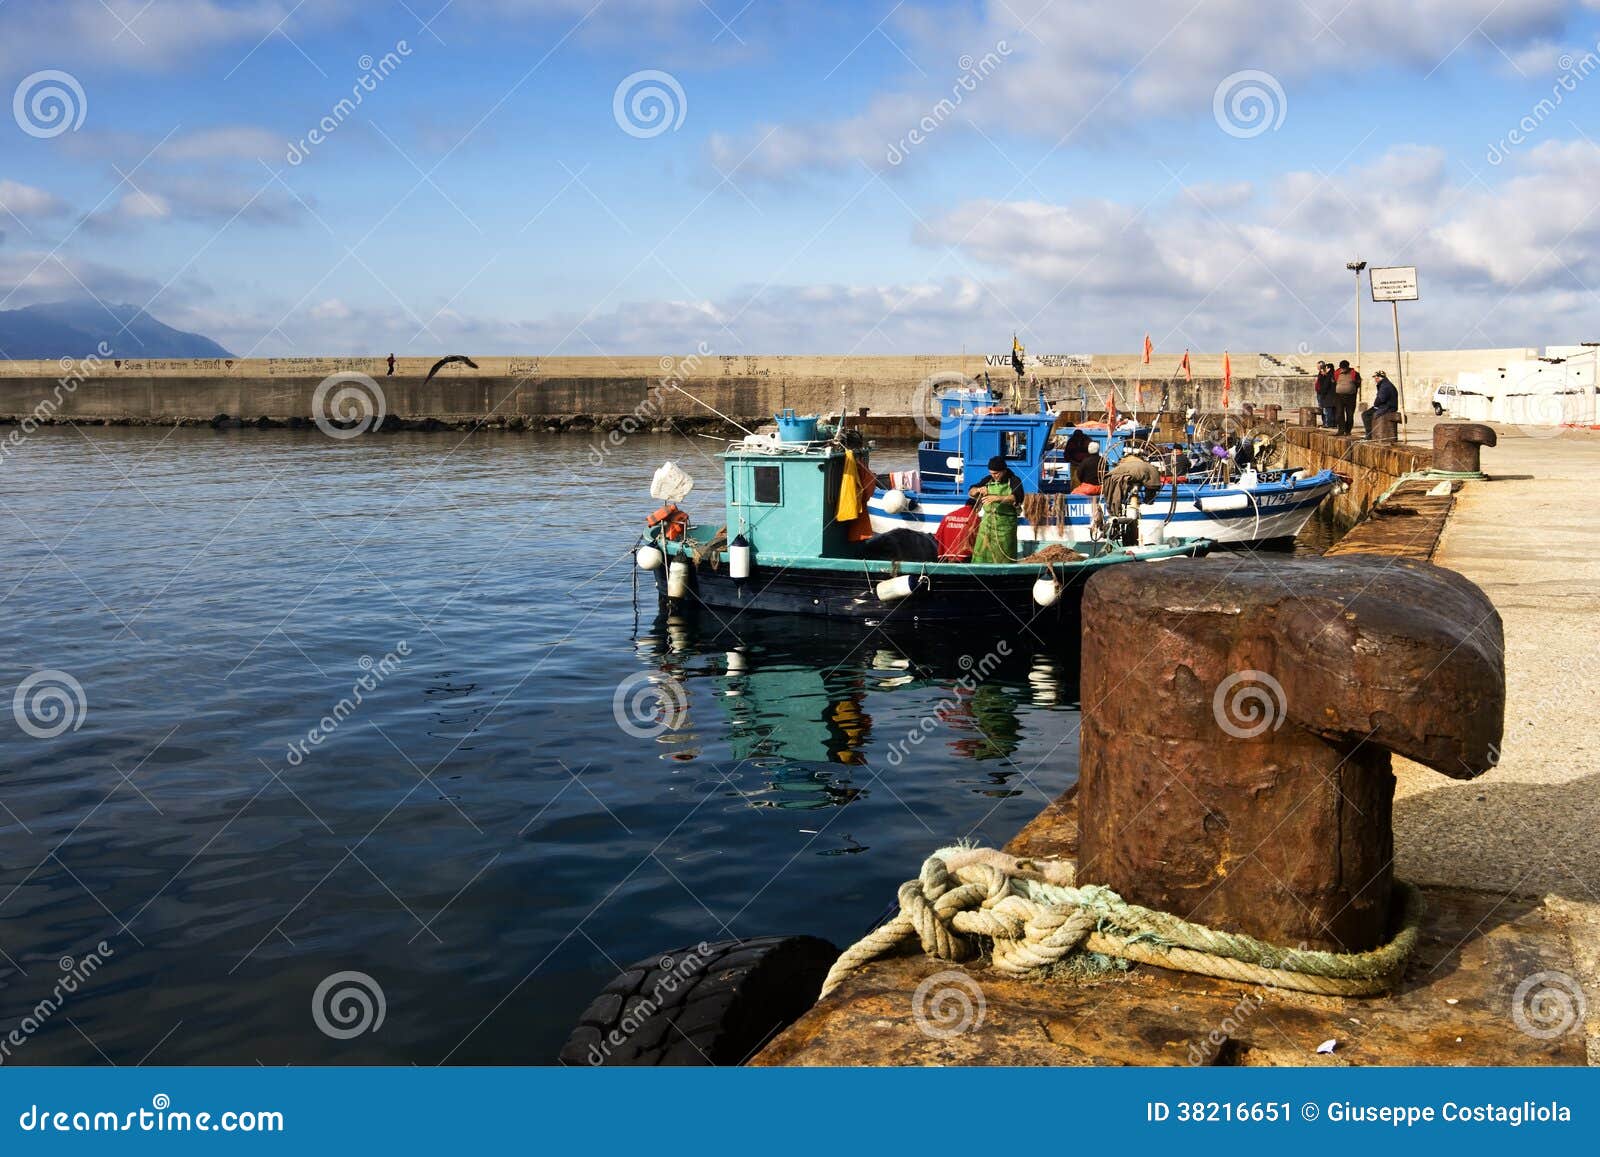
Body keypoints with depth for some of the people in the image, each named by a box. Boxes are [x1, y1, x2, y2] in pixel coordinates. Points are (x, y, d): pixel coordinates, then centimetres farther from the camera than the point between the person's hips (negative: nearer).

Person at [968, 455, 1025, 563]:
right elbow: (970, 493, 15)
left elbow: (1017, 498, -21)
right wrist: (978, 490, -9)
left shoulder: (1014, 481, -3)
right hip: (987, 521, 4)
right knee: (982, 552, -2)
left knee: (1004, 554, -3)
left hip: (1005, 523, -4)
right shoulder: (988, 480, 10)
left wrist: (997, 498, -33)